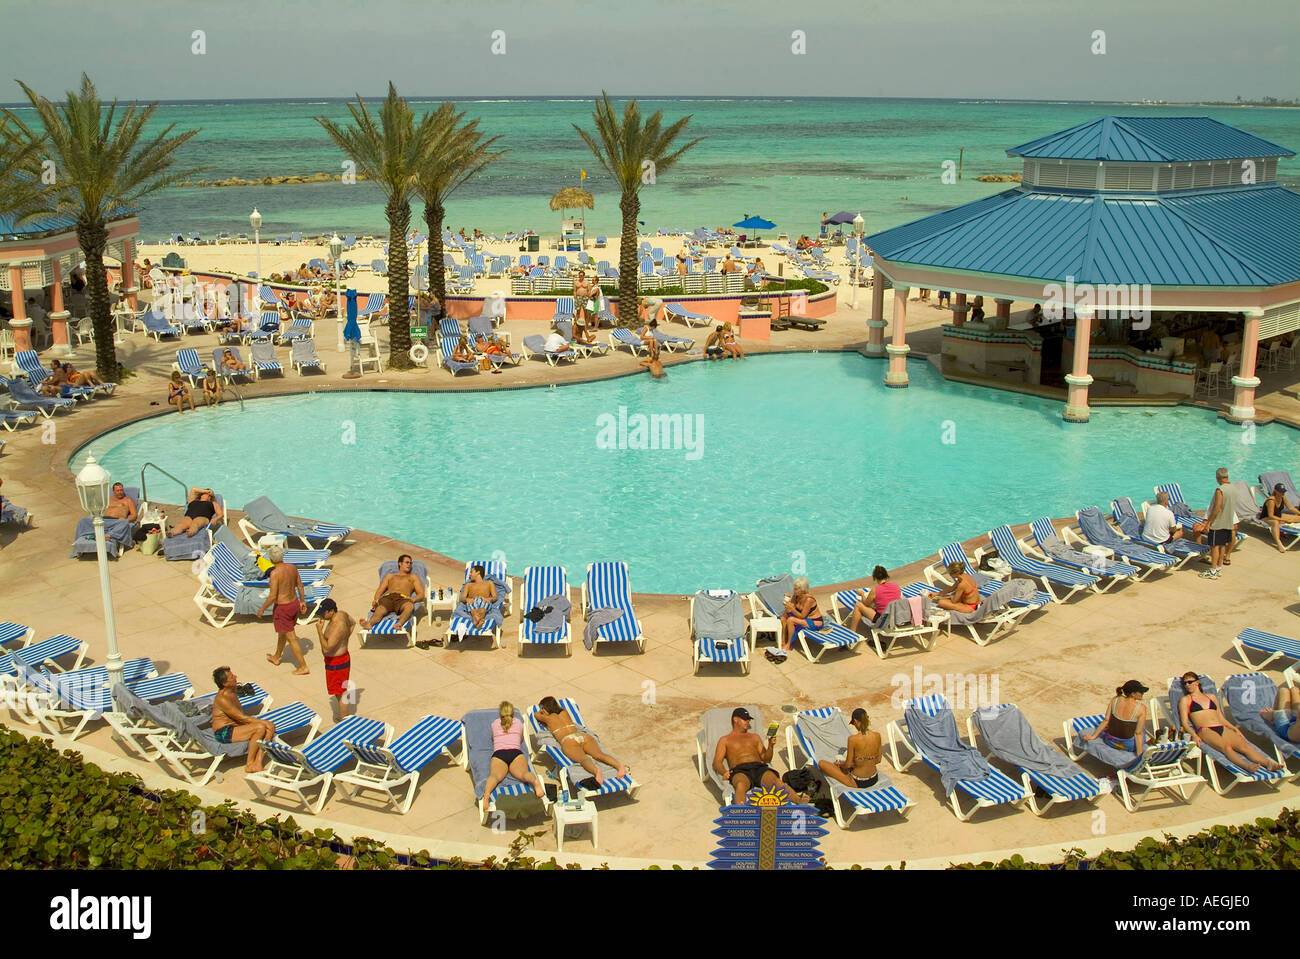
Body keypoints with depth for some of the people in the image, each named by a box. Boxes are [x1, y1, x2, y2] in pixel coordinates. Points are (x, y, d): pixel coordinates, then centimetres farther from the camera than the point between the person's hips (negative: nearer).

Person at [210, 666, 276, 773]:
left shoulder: (232, 692, 9)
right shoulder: (222, 699, -20)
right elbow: (241, 717, -20)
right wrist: (263, 722, -15)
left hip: (236, 726, 9)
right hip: (224, 733, -9)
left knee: (271, 727, -6)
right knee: (260, 728, -28)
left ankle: (257, 763, -12)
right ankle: (249, 765, -15)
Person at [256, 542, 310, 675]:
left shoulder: (275, 573, -25)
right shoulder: (292, 567, -4)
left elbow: (272, 596, -22)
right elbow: (300, 586, 6)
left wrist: (262, 608, -7)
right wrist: (302, 601, 20)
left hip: (283, 608, -8)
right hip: (294, 604, 8)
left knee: (291, 638, 4)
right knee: (282, 632, 28)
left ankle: (303, 667, 10)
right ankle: (276, 658, 48)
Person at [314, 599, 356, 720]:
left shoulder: (337, 627, -32)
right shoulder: (341, 614, -3)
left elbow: (327, 648, -33)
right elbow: (353, 622, 19)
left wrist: (319, 630, -27)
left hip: (336, 663, -10)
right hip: (342, 657, 10)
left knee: (340, 694, 1)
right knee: (342, 690, 22)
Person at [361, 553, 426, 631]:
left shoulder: (413, 577, 32)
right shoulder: (390, 576, 36)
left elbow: (421, 594, 18)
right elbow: (379, 591, 25)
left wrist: (413, 599, -6)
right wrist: (376, 600, 0)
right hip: (387, 597, 1)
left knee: (409, 606, -42)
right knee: (380, 610, -37)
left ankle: (399, 624, -69)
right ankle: (369, 623, -67)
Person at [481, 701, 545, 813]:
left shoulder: (495, 723, 28)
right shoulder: (519, 722, 28)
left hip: (498, 754, 0)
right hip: (516, 753, 0)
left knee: (495, 775, -27)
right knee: (523, 773, -27)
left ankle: (487, 793, -60)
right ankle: (535, 781, -62)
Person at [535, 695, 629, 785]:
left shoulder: (548, 718, 23)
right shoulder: (564, 713, 34)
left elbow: (537, 715, 47)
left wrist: (540, 711, 64)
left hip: (568, 741, -4)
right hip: (584, 736, 4)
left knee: (583, 759, -32)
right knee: (599, 755, -21)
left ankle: (596, 770, -65)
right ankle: (619, 765, -51)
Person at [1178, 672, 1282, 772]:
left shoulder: (1211, 697, 29)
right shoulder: (1185, 700, 16)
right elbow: (1184, 723, 5)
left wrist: (1235, 729, 10)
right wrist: (1193, 735, -14)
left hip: (1222, 729, 4)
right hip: (1205, 731, -4)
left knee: (1244, 745, -24)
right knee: (1226, 747, -35)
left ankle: (1269, 764, -44)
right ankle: (1246, 765, -58)